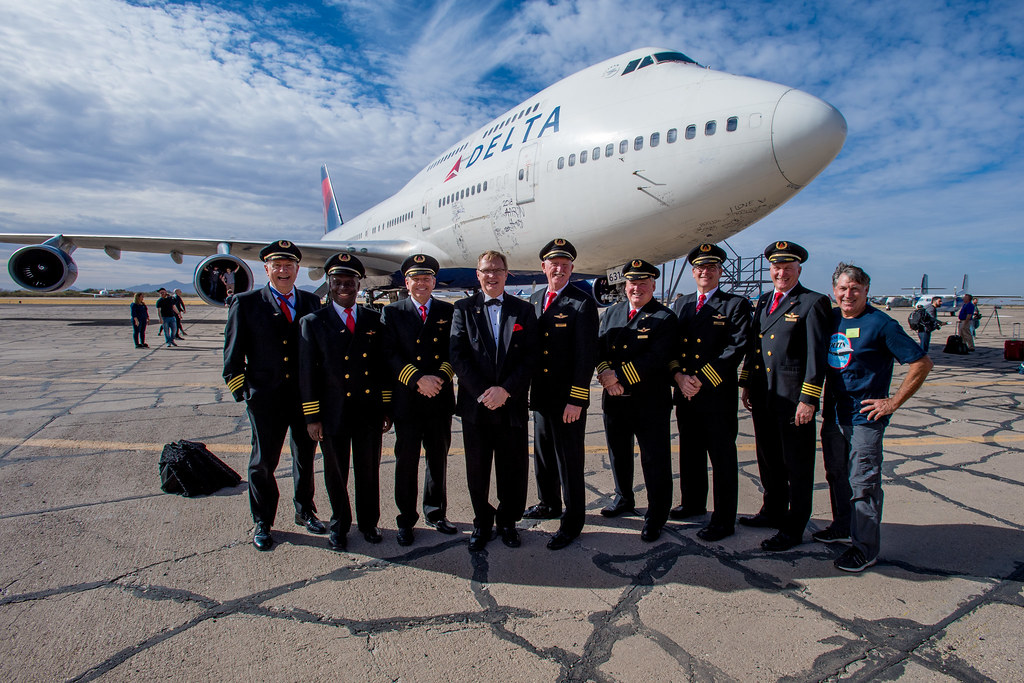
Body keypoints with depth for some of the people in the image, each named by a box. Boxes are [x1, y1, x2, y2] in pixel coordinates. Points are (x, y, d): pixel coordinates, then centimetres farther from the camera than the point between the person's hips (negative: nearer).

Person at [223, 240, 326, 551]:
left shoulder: (312, 302, 6)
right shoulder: (246, 303, 0)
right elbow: (233, 352, 1)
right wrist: (240, 389, -5)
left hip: (307, 395, 2)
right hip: (266, 397, -2)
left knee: (306, 456, 15)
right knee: (264, 460, 9)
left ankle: (305, 511, 35)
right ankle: (262, 523, 27)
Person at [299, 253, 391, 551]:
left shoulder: (374, 319, 6)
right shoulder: (312, 322, 1)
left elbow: (383, 366, 7)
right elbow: (307, 372, -2)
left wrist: (387, 408, 4)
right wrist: (312, 417, -5)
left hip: (369, 412, 2)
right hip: (333, 412, -1)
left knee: (369, 470, 12)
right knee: (335, 473, 12)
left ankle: (369, 523, 31)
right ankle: (339, 525, 31)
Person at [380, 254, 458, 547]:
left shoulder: (449, 311, 8)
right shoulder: (391, 312, 2)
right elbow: (390, 355, -7)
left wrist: (440, 377, -15)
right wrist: (418, 379, -18)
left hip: (440, 400, 2)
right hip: (406, 399, -2)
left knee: (439, 458, 13)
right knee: (406, 461, 6)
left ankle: (435, 513, 30)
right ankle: (406, 519, 22)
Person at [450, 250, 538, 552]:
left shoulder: (523, 310, 6)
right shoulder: (464, 309, 4)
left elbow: (530, 357, -1)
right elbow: (457, 355, -4)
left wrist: (506, 389, -13)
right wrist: (482, 392, -14)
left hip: (512, 404, 0)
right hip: (475, 403, 0)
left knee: (513, 469, 8)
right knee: (477, 469, 10)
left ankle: (507, 521, 29)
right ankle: (482, 521, 30)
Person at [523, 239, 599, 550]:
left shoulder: (583, 303, -12)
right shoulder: (535, 300, 9)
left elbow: (586, 355, -16)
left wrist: (576, 400, -19)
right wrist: (528, 385, 10)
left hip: (568, 399, -7)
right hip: (541, 395, 7)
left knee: (569, 458, 4)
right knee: (543, 453, 20)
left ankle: (573, 519, 21)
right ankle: (549, 504, 41)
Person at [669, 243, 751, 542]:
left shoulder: (736, 305, -2)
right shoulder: (680, 304, 14)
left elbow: (736, 348, -12)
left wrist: (702, 380, -17)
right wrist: (678, 375, -8)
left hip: (718, 395, -5)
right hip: (685, 394, 5)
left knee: (722, 458, 3)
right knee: (690, 452, 17)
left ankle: (724, 520, 14)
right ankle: (693, 503, 36)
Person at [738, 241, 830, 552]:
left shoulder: (813, 303, -8)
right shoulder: (763, 301, 14)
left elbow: (817, 354, -13)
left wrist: (808, 399, -17)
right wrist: (745, 384, 14)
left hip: (793, 397, -7)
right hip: (763, 396, 7)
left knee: (797, 464, 5)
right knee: (768, 458, 19)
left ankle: (793, 529, 17)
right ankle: (773, 511, 37)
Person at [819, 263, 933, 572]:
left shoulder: (880, 324, -12)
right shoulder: (831, 318, 6)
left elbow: (922, 363, -11)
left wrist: (893, 402, -11)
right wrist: (820, 396, 12)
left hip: (865, 417, -6)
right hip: (833, 414, 6)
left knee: (863, 483, -1)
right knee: (836, 476, 17)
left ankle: (865, 548, 11)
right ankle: (843, 527, 35)